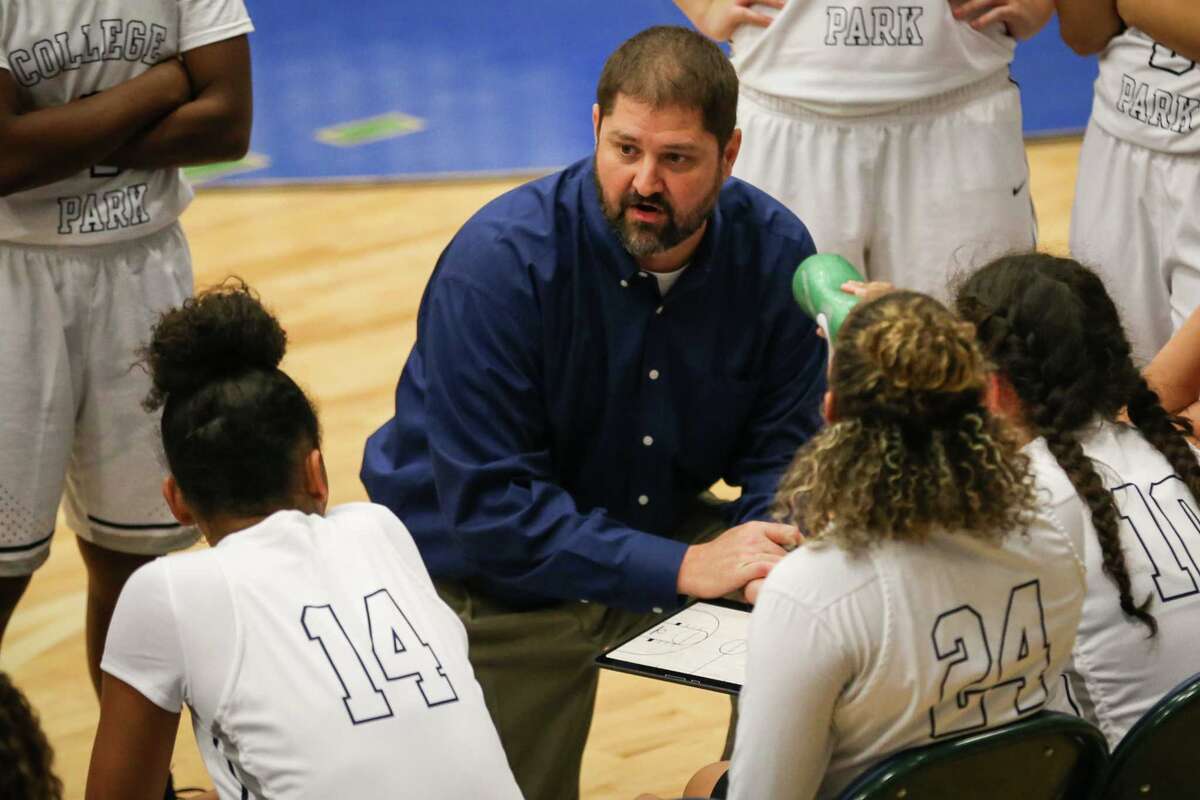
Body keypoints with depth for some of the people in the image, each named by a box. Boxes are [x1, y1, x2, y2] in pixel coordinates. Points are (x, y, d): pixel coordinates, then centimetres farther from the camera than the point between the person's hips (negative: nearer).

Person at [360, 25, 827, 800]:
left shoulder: (773, 250, -12)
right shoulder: (498, 262, -26)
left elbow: (784, 452, -6)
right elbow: (487, 507, -28)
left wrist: (767, 553, -30)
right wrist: (680, 569, -34)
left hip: (664, 529, 4)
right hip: (488, 573, -4)